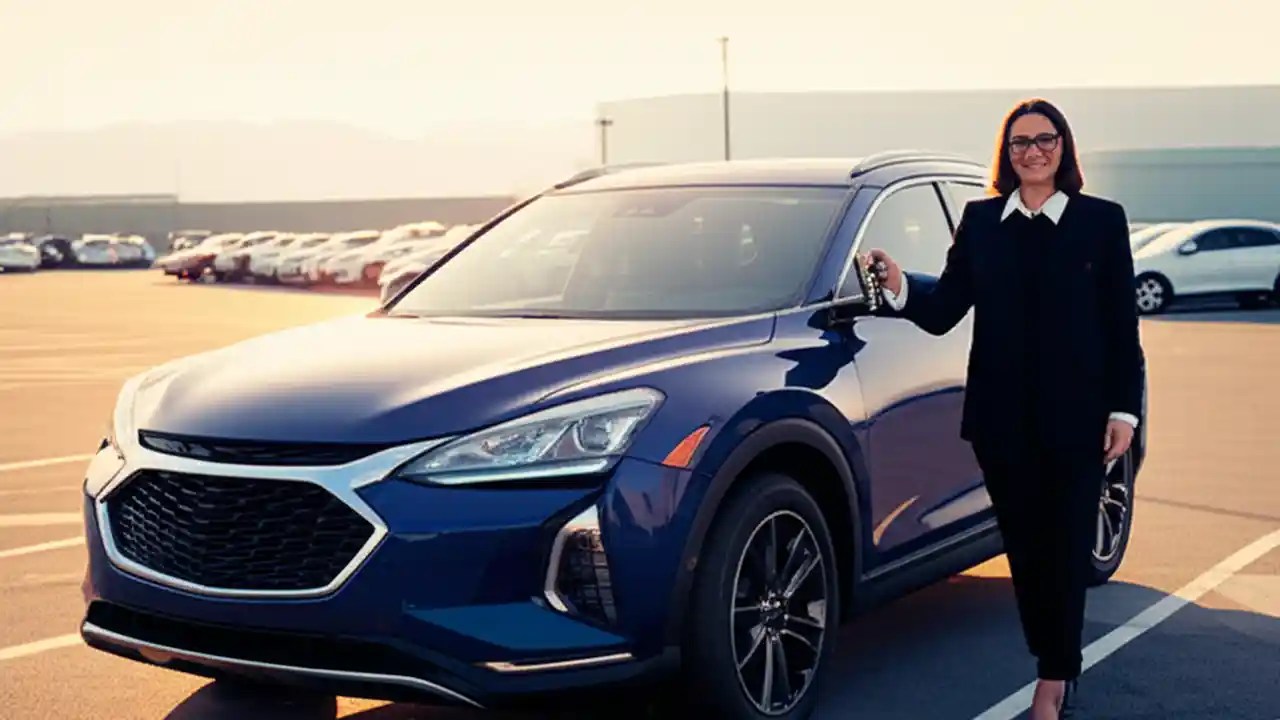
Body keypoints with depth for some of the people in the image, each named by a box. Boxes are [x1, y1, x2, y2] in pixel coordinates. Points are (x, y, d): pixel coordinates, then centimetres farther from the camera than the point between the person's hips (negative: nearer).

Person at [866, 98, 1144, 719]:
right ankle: (1057, 668, 26)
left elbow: (1122, 325, 1)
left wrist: (1124, 409, -4)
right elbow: (945, 308, 2)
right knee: (1023, 545, 10)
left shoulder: (1101, 221, 2)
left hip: (1076, 414, -2)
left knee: (1065, 548, 1)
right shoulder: (979, 221, 8)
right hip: (1002, 415, 3)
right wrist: (899, 286, -17)